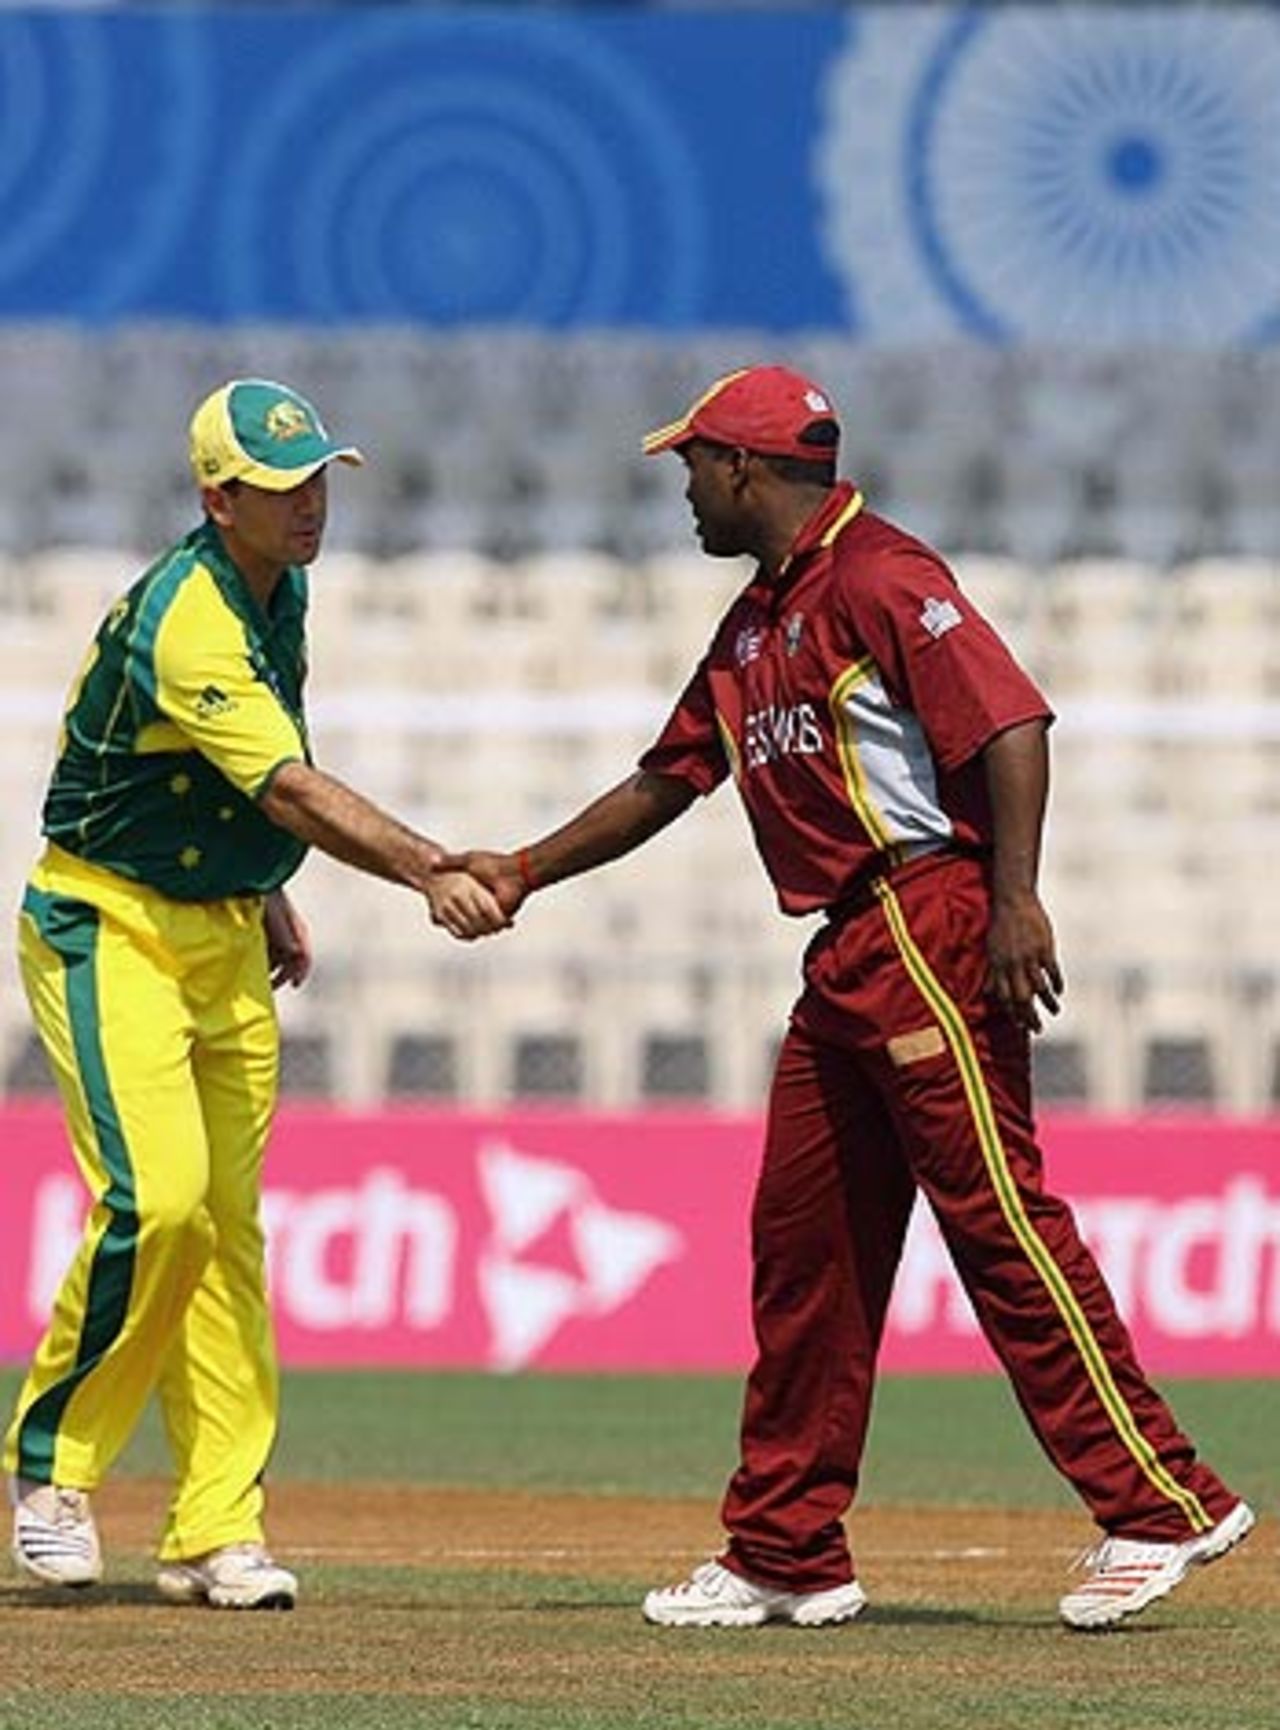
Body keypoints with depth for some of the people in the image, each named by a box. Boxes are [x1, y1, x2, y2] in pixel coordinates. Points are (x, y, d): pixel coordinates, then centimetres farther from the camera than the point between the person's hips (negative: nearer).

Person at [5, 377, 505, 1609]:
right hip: (109, 928, -9)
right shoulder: (181, 626, -25)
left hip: (224, 938, 9)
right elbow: (294, 789, -35)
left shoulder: (279, 595, 6)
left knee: (229, 1222, 2)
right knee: (157, 1195, -21)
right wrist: (429, 871, -44)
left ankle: (216, 1531, 1)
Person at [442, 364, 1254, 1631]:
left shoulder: (878, 576, -9)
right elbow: (666, 780, 31)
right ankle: (787, 1554, 16)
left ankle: (1161, 1508, -14)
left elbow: (1009, 720, -18)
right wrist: (524, 873, 28)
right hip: (847, 955, 10)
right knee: (802, 1241, 10)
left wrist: (1015, 902, -26)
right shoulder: (755, 625, 21)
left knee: (996, 1214, -14)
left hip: (934, 922, -10)